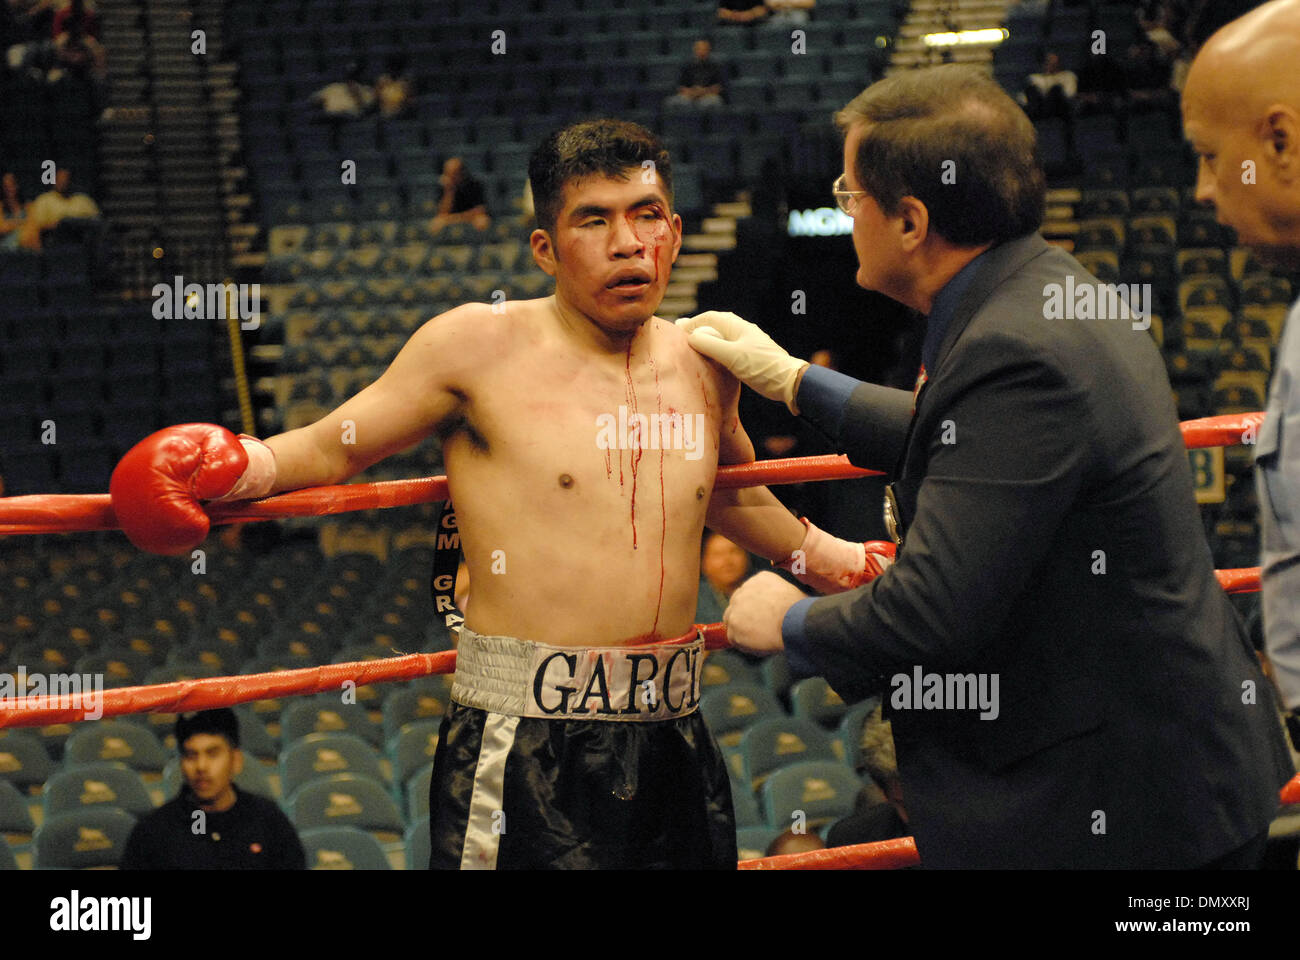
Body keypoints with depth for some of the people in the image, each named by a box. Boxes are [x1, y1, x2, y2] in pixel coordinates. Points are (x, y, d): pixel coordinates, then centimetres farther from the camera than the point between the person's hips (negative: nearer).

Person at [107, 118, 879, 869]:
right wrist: (234, 466, -14)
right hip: (526, 755, -5)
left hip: (674, 750, 5)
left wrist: (842, 564, 42)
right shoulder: (481, 346, -3)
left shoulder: (703, 365, 10)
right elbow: (331, 447, 5)